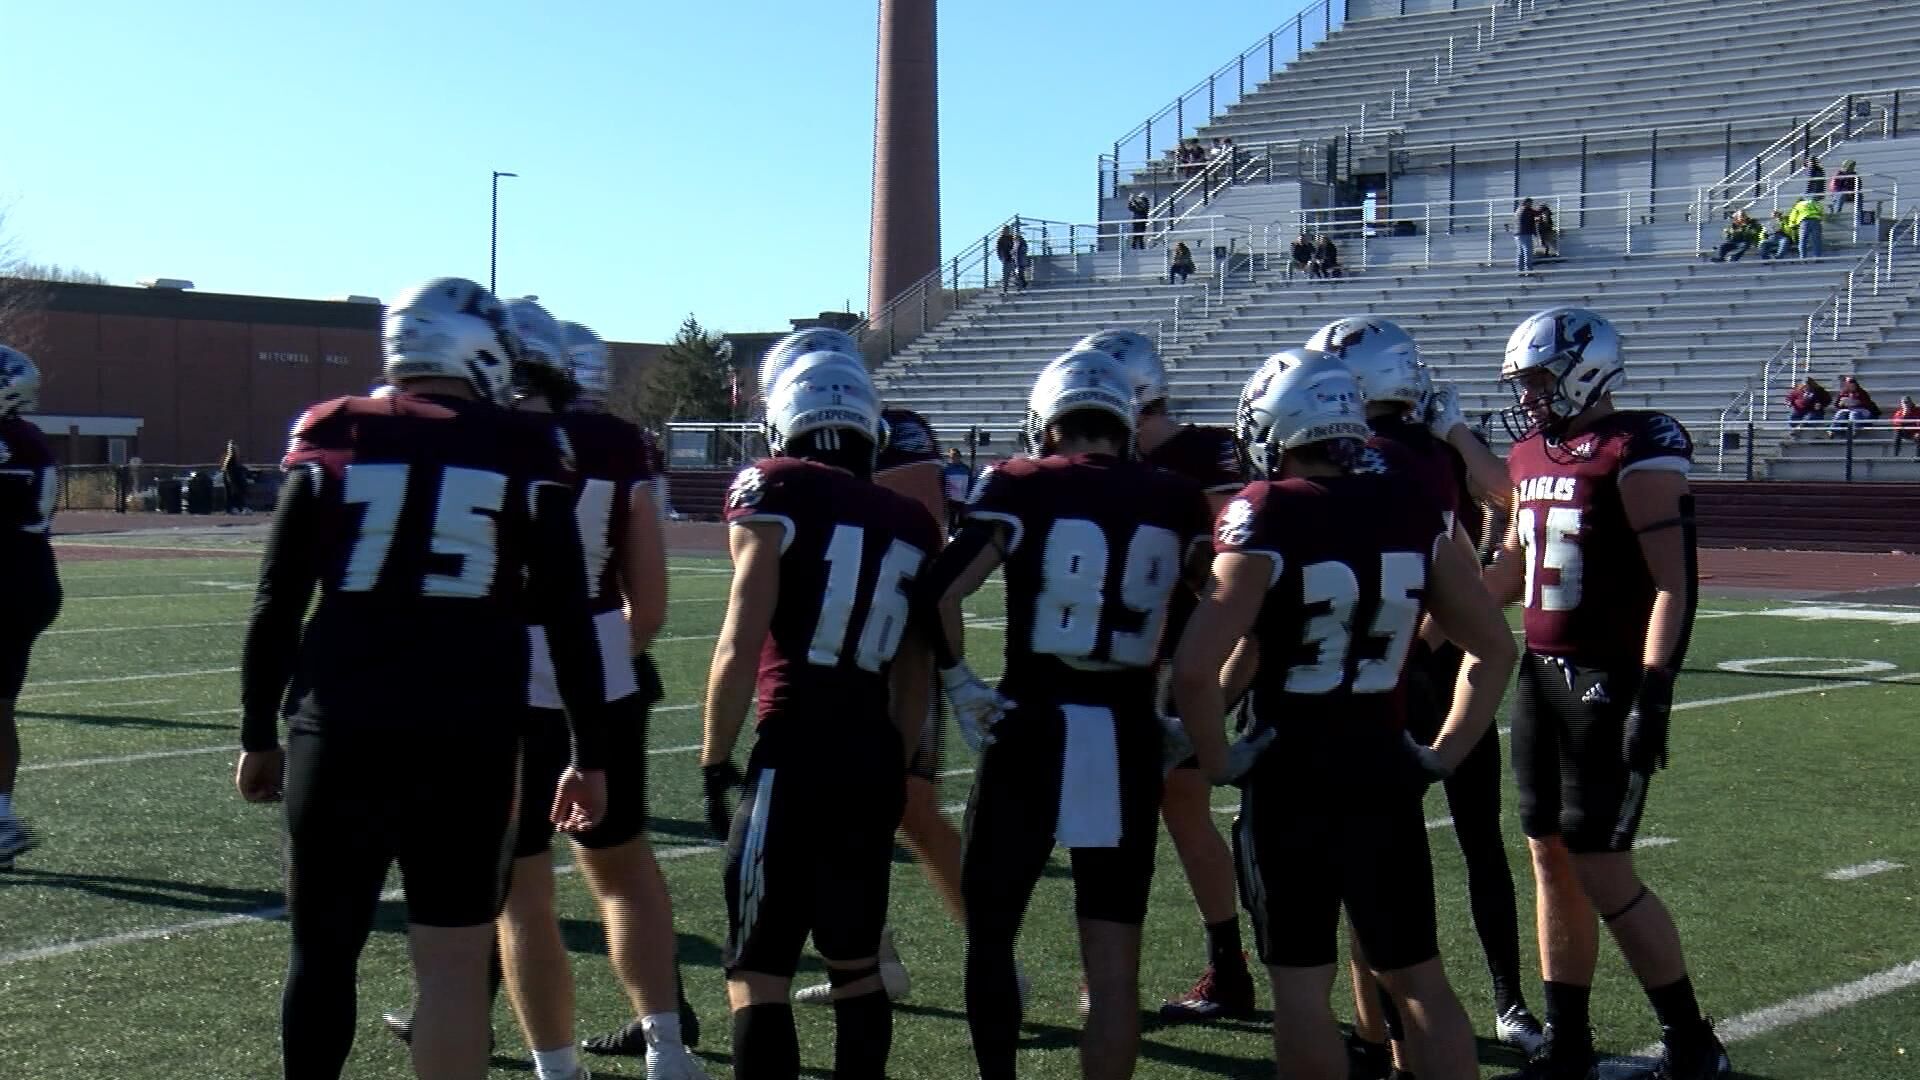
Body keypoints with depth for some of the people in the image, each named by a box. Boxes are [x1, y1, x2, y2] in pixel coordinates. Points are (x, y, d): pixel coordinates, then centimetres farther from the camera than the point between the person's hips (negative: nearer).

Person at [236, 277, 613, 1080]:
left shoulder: (333, 439, 3)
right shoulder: (523, 456, 1)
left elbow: (276, 608, 4)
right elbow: (568, 621, 2)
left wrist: (259, 735, 14)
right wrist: (590, 756, 8)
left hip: (345, 729, 1)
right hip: (470, 736, -1)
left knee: (323, 951, 14)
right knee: (456, 963, 5)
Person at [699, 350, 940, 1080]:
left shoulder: (776, 496, -2)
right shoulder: (911, 522, 13)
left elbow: (741, 646, -9)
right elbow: (913, 679, 14)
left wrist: (714, 761, -1)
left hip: (797, 755, -6)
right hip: (875, 759, 6)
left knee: (758, 975, -1)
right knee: (856, 965, 18)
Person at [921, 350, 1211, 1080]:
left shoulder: (1026, 489, -3)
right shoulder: (1175, 502, 6)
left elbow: (942, 591, -14)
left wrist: (960, 683, -3)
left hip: (1034, 730, -2)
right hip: (1127, 739, 2)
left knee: (991, 931, 15)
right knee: (1114, 962, 7)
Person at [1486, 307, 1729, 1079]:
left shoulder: (1637, 454, -13)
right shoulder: (1532, 456, 11)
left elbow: (1673, 586, -17)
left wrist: (1652, 696, -23)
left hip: (1607, 681, -8)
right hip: (1541, 673, 8)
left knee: (1602, 871, -6)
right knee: (1551, 859, 11)